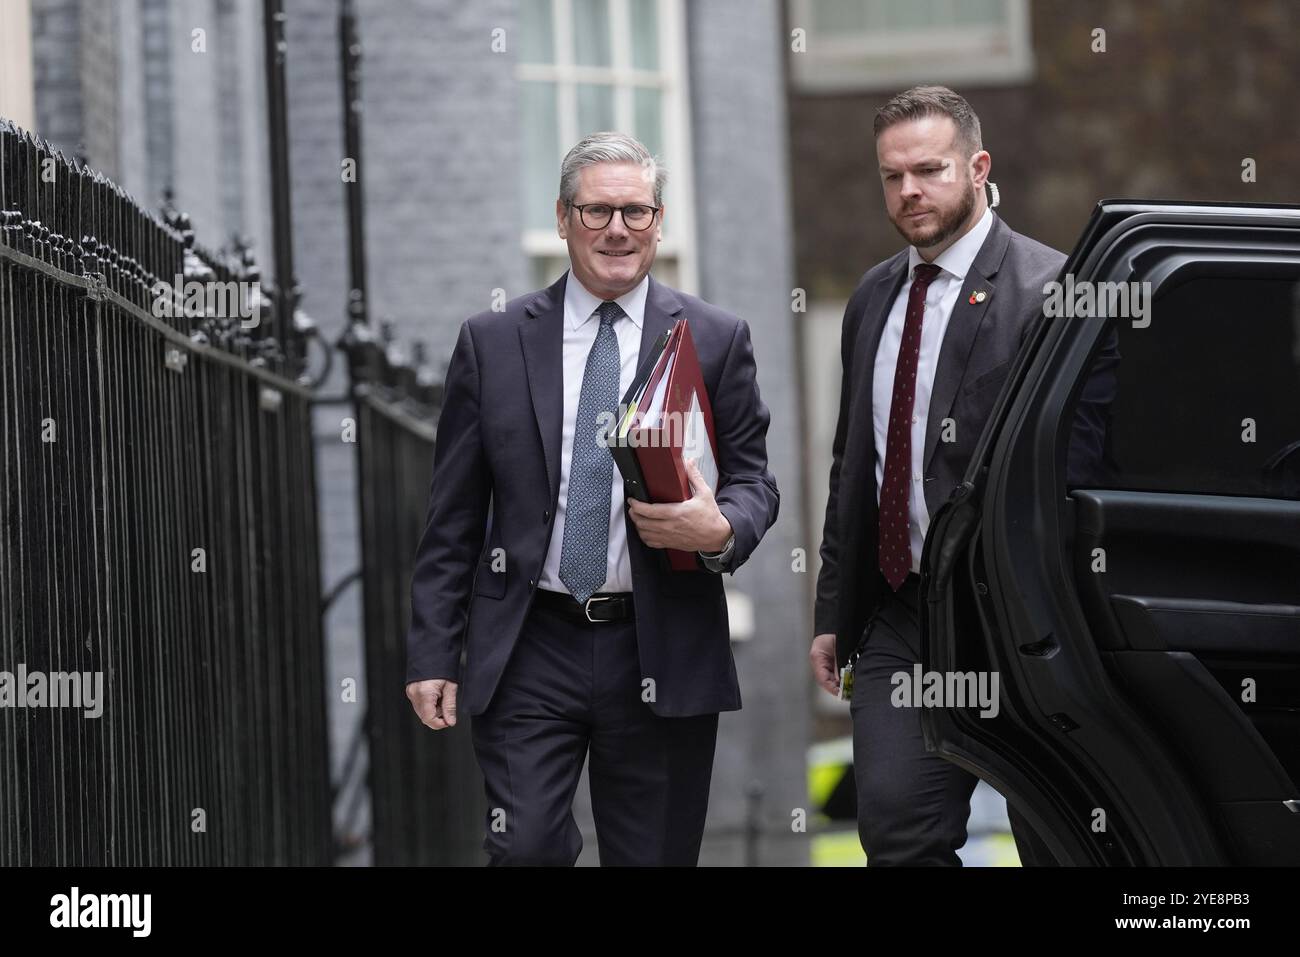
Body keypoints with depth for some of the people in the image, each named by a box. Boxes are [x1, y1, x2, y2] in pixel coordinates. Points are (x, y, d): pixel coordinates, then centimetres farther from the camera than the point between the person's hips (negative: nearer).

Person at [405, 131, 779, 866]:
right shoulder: (493, 343, 6)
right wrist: (433, 654, 2)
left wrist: (722, 530, -17)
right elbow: (453, 516, 7)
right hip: (530, 649, 0)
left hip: (663, 652, 0)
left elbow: (753, 481, 8)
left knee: (657, 855, 5)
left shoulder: (715, 340, 5)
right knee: (526, 849, -11)